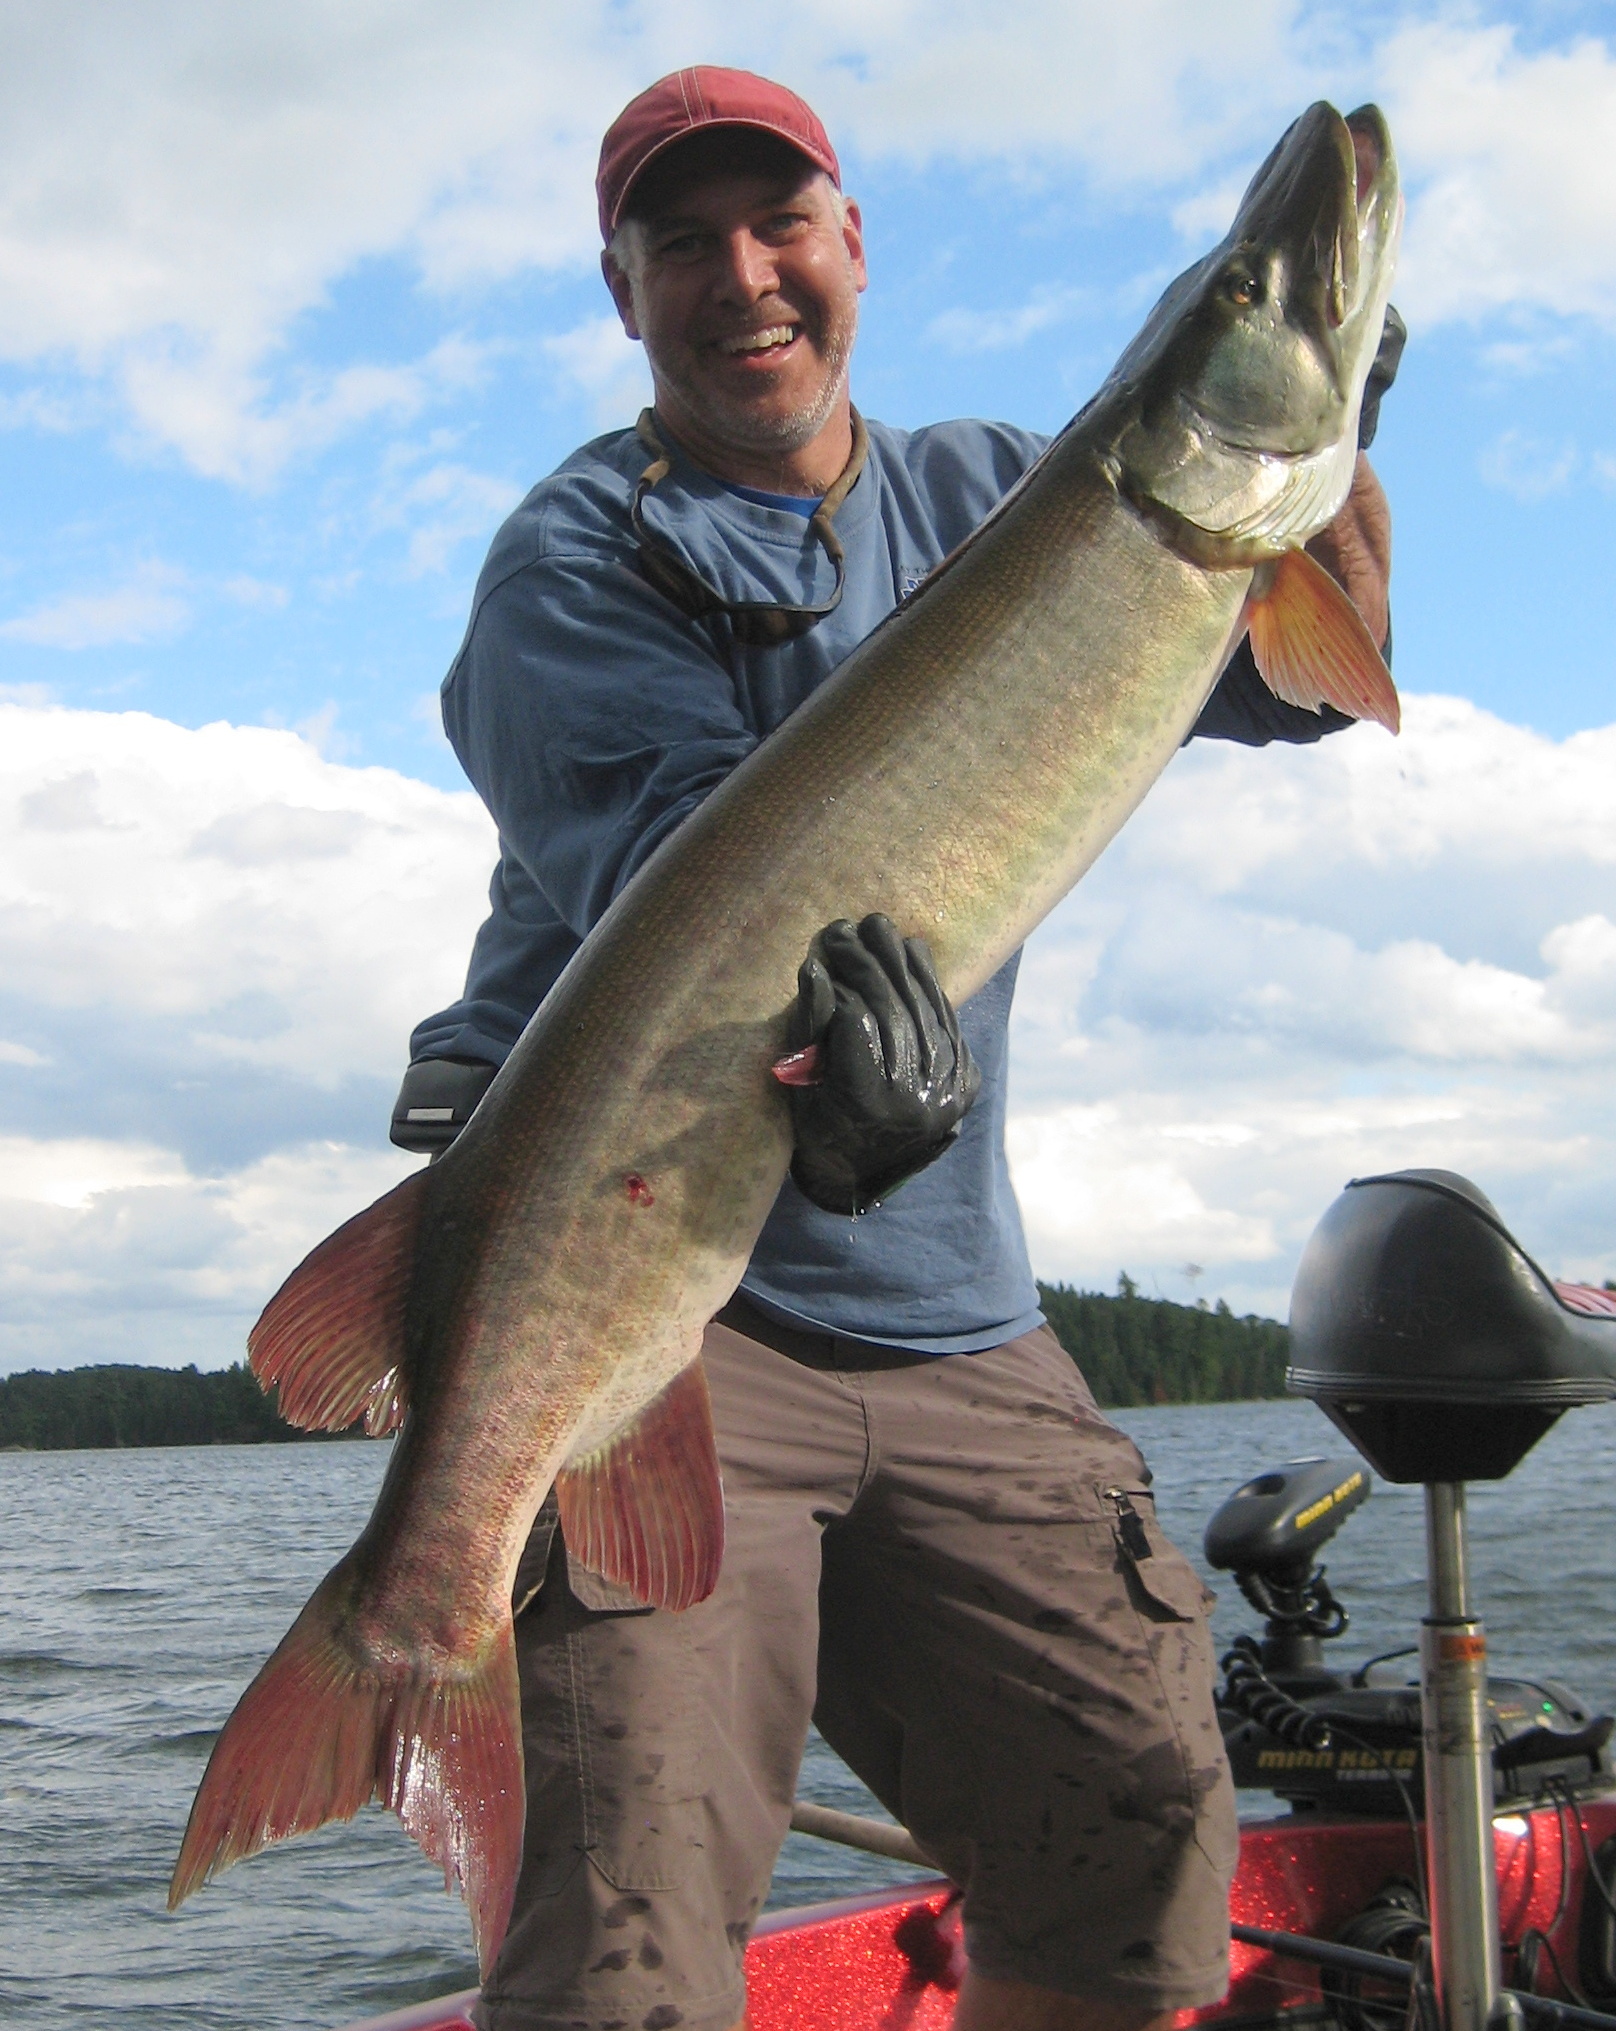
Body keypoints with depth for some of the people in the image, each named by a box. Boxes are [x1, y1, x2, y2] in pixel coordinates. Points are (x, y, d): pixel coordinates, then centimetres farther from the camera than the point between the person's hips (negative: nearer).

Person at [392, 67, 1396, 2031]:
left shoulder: (990, 497, 14)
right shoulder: (578, 555, -2)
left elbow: (1303, 674, 10)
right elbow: (672, 859, -19)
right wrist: (821, 1000, -39)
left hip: (954, 1318, 5)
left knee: (1144, 1827, 6)